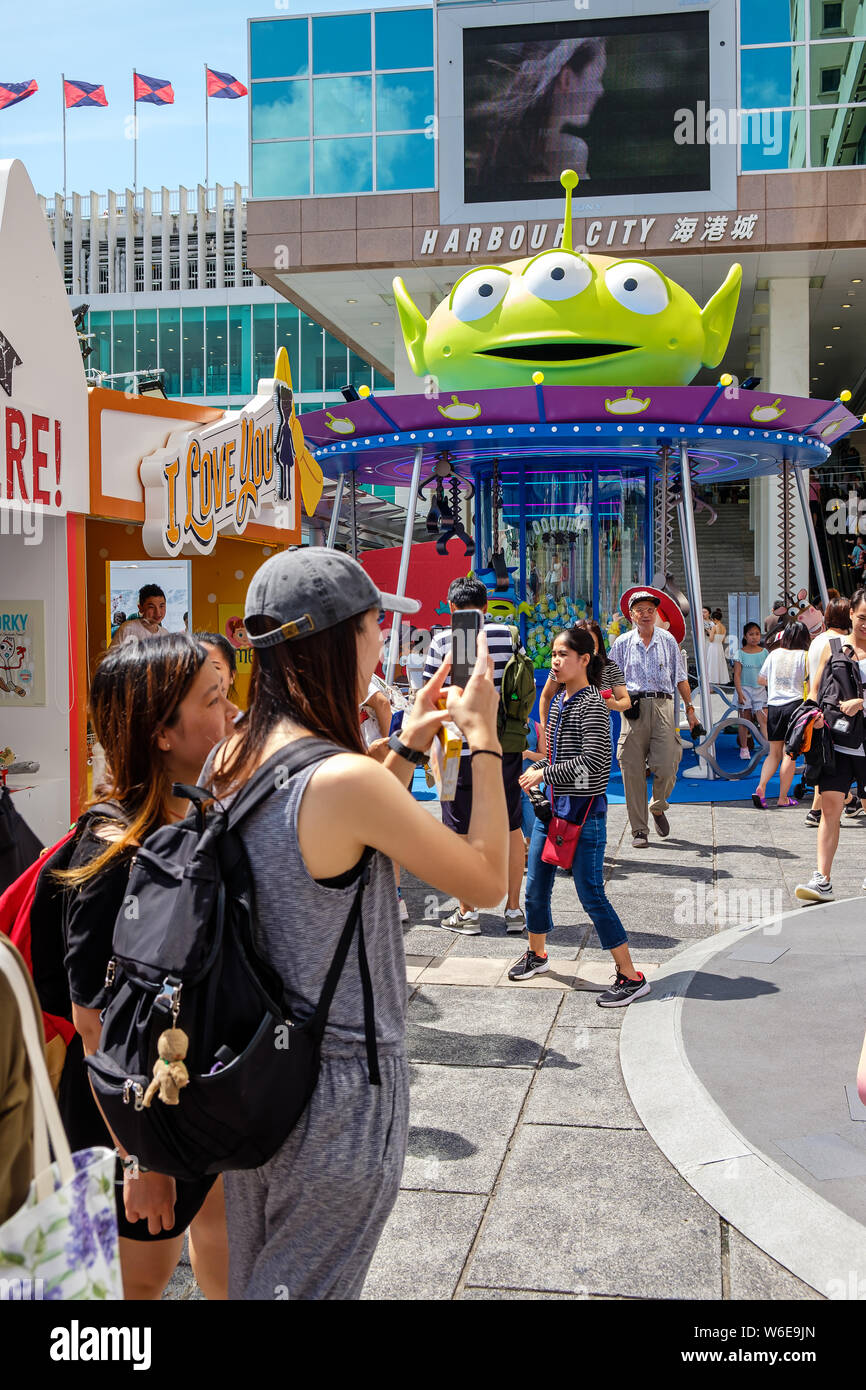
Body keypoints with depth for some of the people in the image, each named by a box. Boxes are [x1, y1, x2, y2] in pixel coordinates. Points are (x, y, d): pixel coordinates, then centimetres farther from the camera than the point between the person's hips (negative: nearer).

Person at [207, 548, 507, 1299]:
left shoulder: (236, 759, -1)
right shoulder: (347, 779, -27)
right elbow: (488, 879, -18)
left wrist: (408, 747, 10)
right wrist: (483, 736, -10)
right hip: (340, 1086, -7)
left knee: (250, 1281, 24)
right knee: (305, 1288, 14)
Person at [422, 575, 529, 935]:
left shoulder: (443, 641, -7)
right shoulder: (508, 635, 1)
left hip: (461, 749, -3)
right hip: (505, 746, 3)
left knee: (462, 834, 8)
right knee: (511, 829, 12)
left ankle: (467, 913, 15)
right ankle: (514, 911, 19)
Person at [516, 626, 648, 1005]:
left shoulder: (591, 703, -15)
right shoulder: (559, 700, 10)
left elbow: (594, 759, -24)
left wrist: (545, 774, -19)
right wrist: (538, 767, 7)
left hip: (584, 810, -8)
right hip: (553, 804, 8)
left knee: (591, 895, -6)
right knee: (535, 886, 16)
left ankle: (631, 977, 4)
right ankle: (537, 954, 38)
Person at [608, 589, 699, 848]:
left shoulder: (668, 640, 14)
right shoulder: (622, 643, 12)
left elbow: (680, 677, 17)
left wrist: (689, 708, 13)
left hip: (663, 705, 0)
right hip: (634, 707, 0)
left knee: (667, 767, -11)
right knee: (632, 770, -3)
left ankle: (658, 808, 20)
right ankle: (638, 830, 6)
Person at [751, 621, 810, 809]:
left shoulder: (774, 654, 8)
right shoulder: (804, 656, -3)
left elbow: (761, 680, 18)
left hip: (773, 706, 4)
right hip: (794, 704, -3)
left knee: (774, 752, 13)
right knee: (789, 754, 2)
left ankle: (760, 788, -5)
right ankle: (783, 798, 4)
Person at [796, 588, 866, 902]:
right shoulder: (833, 647, 9)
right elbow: (815, 688, 12)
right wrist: (814, 713, -6)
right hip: (837, 742, 1)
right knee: (829, 805, -6)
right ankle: (822, 881, -5)